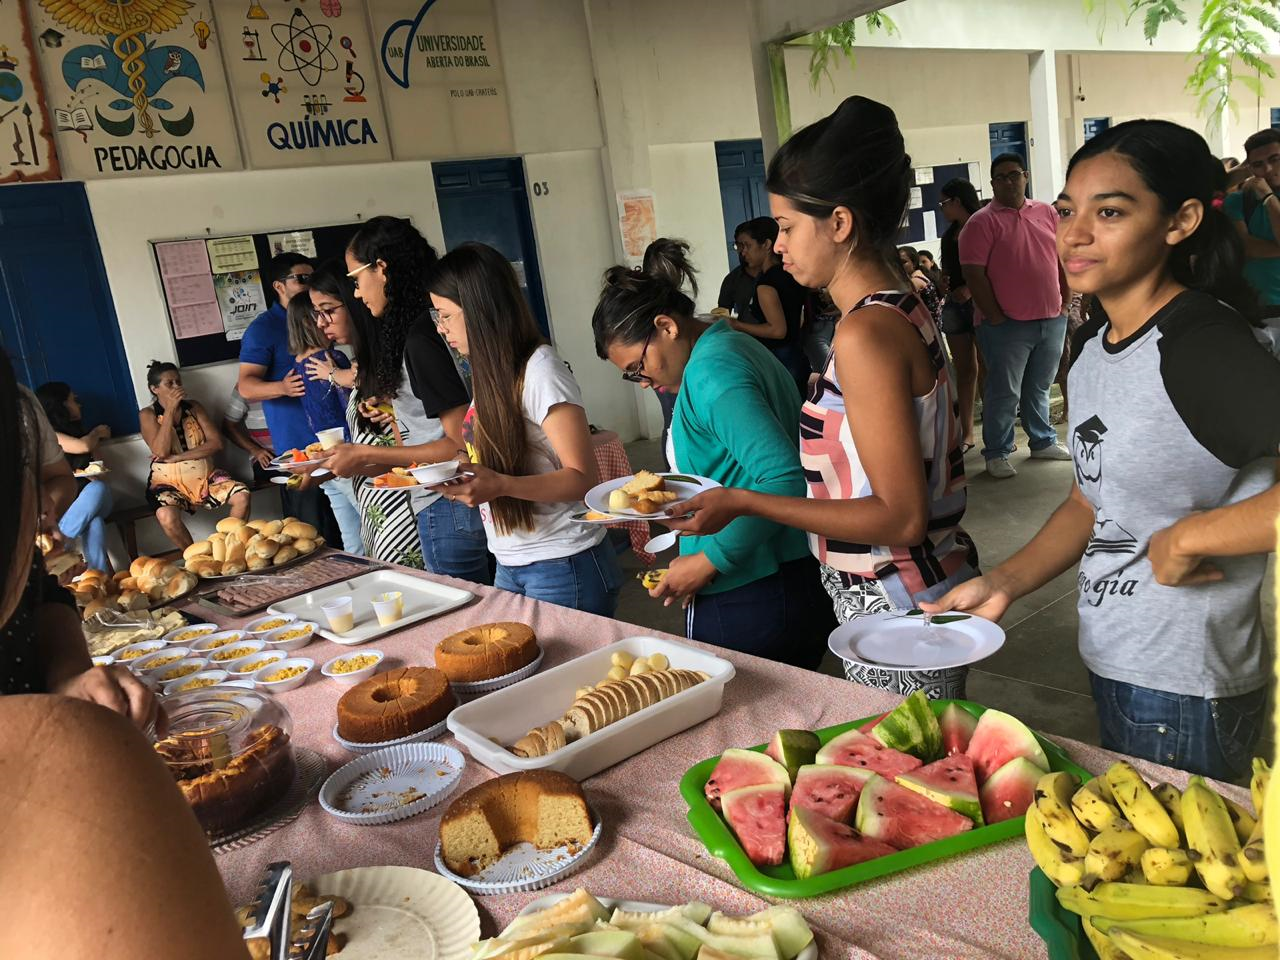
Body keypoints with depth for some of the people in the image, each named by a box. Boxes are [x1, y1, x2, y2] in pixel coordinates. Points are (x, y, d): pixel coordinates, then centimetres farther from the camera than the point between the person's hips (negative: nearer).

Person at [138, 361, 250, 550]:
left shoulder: (194, 407, 7)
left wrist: (177, 457, -15)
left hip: (205, 477, 3)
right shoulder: (147, 414, 0)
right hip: (169, 482, -3)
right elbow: (161, 451, -16)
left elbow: (216, 443, -5)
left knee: (242, 496, -23)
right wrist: (170, 409, -17)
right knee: (166, 516, -35)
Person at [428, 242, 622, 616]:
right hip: (509, 565, 8)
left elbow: (582, 479, -20)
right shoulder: (491, 374, 9)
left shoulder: (538, 371, -16)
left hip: (562, 568, -8)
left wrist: (500, 485, -32)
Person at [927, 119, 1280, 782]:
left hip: (1181, 688, -8)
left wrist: (1187, 538, -25)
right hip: (1110, 663, 8)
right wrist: (1003, 583, 1)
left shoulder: (1200, 344, -22)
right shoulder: (1095, 345, 5)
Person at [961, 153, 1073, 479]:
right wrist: (995, 317, -14)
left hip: (1052, 320, 5)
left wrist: (1065, 302, 8)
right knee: (1003, 392, 0)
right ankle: (996, 454, 10)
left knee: (1040, 388, 17)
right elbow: (973, 274, -13)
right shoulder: (982, 222, -7)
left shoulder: (1046, 213, 10)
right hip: (1007, 324, -5)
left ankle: (1043, 442, 30)